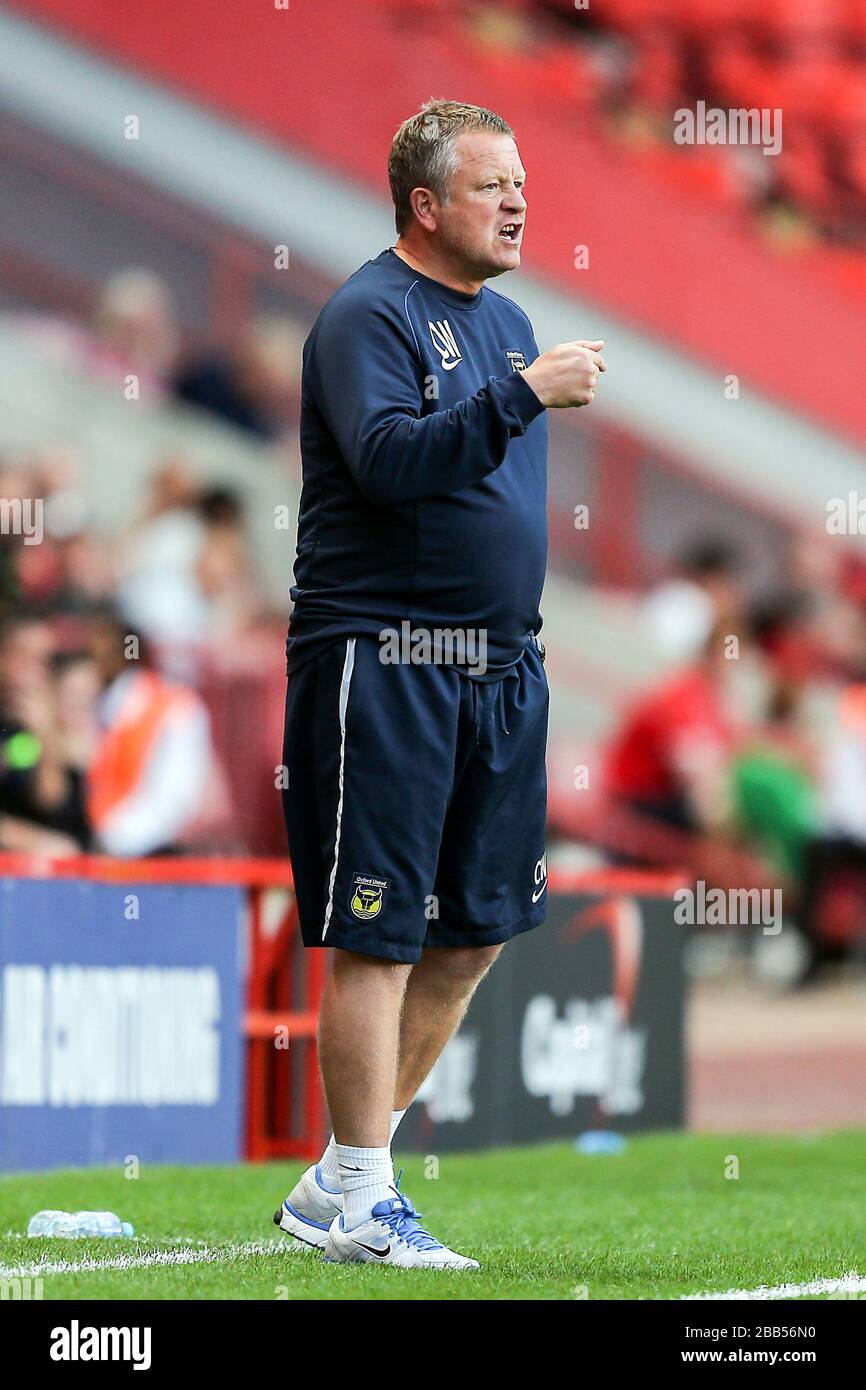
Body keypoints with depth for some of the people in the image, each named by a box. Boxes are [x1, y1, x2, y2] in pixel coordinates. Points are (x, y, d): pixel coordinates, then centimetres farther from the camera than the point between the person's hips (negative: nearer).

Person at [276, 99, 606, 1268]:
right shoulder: (369, 315, -9)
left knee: (480, 925, 10)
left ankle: (342, 1180, 19)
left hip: (497, 669, 9)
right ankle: (356, 1197, 0)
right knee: (378, 935, -6)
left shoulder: (505, 321, 17)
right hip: (383, 664, -9)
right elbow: (389, 459, -25)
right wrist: (524, 394, -29)